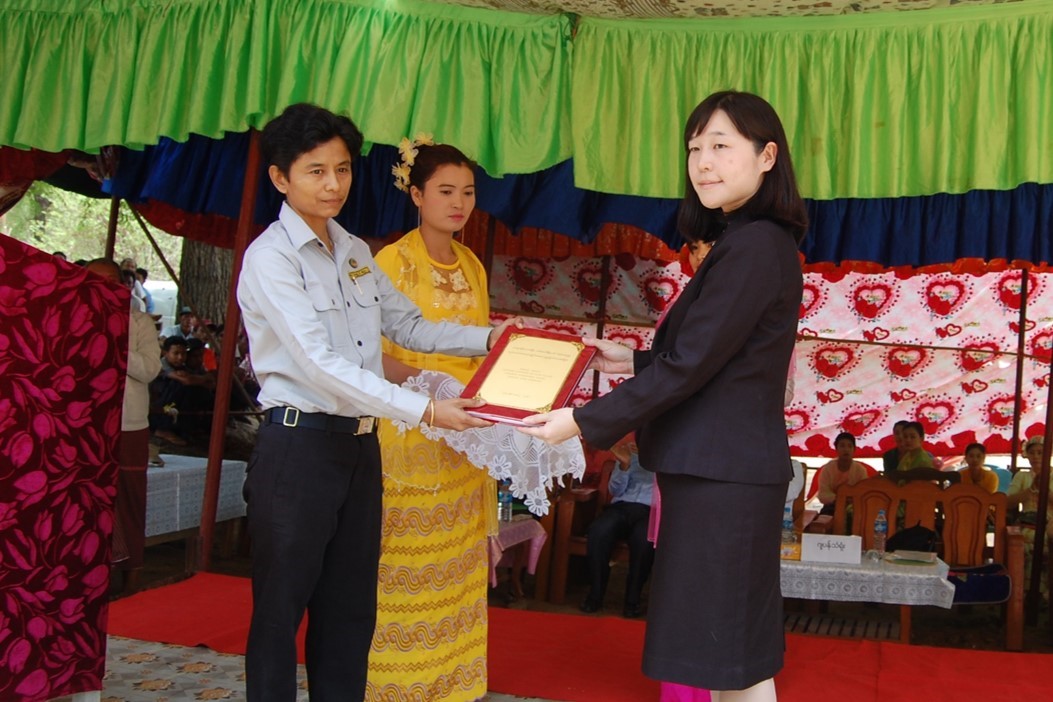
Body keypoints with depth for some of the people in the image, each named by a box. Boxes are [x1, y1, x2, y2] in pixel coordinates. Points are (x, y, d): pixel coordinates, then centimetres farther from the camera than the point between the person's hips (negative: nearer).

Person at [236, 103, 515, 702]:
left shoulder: (356, 253, 11)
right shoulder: (271, 257, -12)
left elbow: (408, 325, 18)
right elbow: (321, 366, -21)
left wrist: (489, 337, 5)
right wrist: (425, 410, -26)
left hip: (360, 444, 7)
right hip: (299, 446, -7)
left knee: (351, 607, 14)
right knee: (281, 606, 5)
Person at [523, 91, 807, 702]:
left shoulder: (753, 248, -17)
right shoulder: (758, 243, 14)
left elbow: (689, 366, -20)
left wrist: (586, 421, -15)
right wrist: (634, 362, 17)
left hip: (720, 473, -10)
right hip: (726, 466, 10)